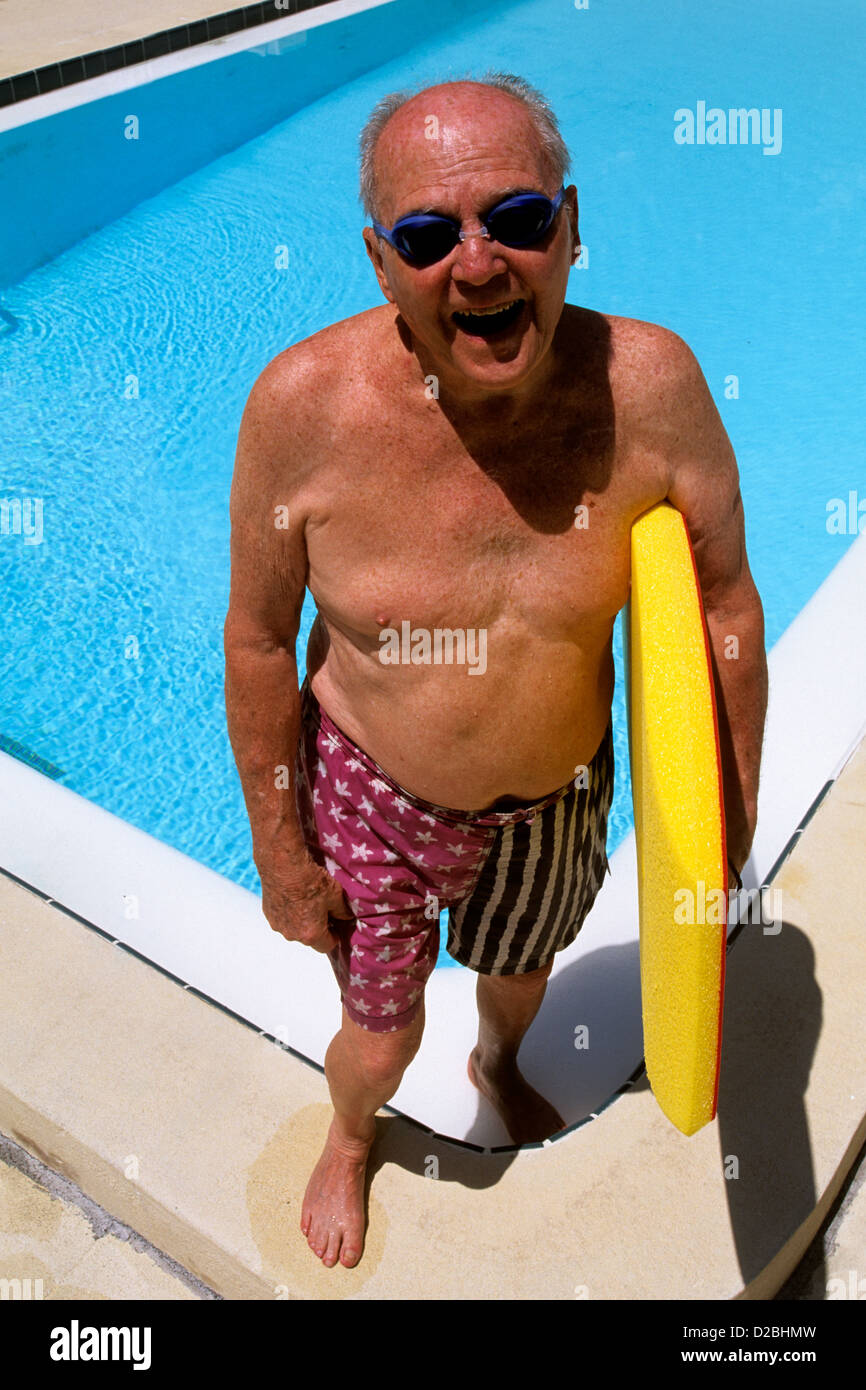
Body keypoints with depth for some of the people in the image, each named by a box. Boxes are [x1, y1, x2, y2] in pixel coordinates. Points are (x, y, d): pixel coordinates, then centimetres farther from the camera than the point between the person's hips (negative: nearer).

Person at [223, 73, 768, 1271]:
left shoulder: (649, 385, -24)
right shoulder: (305, 404, -27)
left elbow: (725, 608, -11)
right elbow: (259, 639, -14)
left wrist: (729, 816, -3)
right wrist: (279, 850, -7)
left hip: (557, 796, 2)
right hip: (374, 794, -1)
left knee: (522, 968, 31)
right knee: (383, 1037, 18)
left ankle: (499, 1065, 71)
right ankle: (349, 1142, 59)